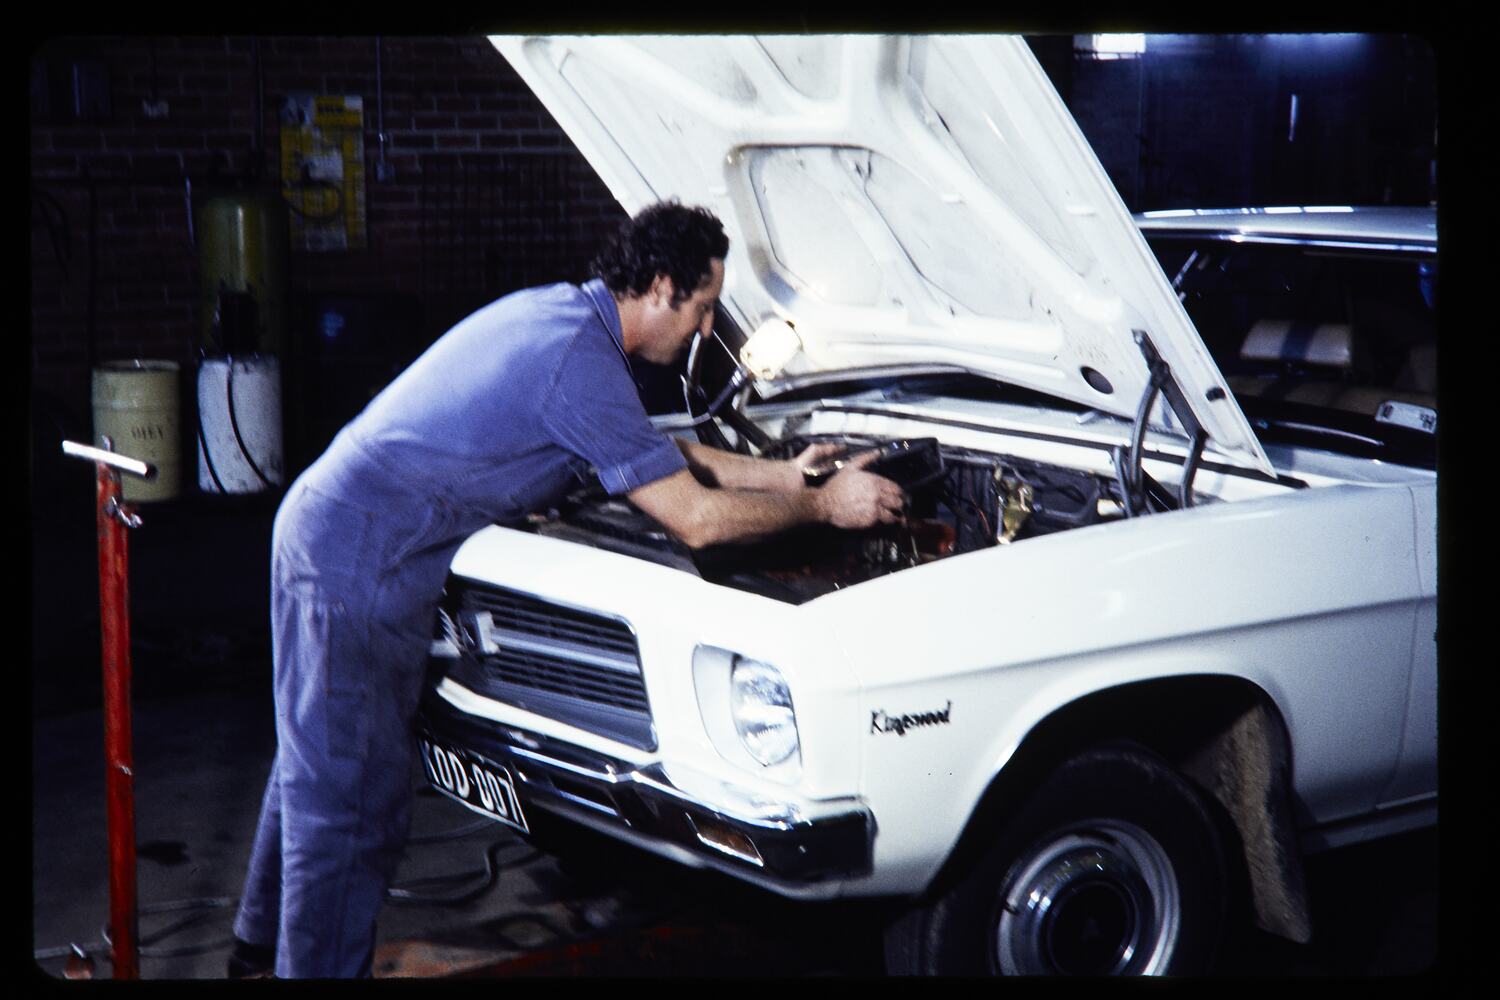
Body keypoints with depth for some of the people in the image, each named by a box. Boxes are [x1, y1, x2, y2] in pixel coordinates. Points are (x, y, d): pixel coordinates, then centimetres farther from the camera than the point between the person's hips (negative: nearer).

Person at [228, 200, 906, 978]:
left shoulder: (559, 312, 11)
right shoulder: (581, 361, -21)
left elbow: (656, 456, 21)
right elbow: (695, 518, -19)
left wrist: (785, 475, 19)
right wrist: (823, 507, -6)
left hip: (323, 525, 11)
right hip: (363, 565, -11)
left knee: (315, 760, 23)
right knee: (353, 797, -2)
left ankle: (265, 943, 38)